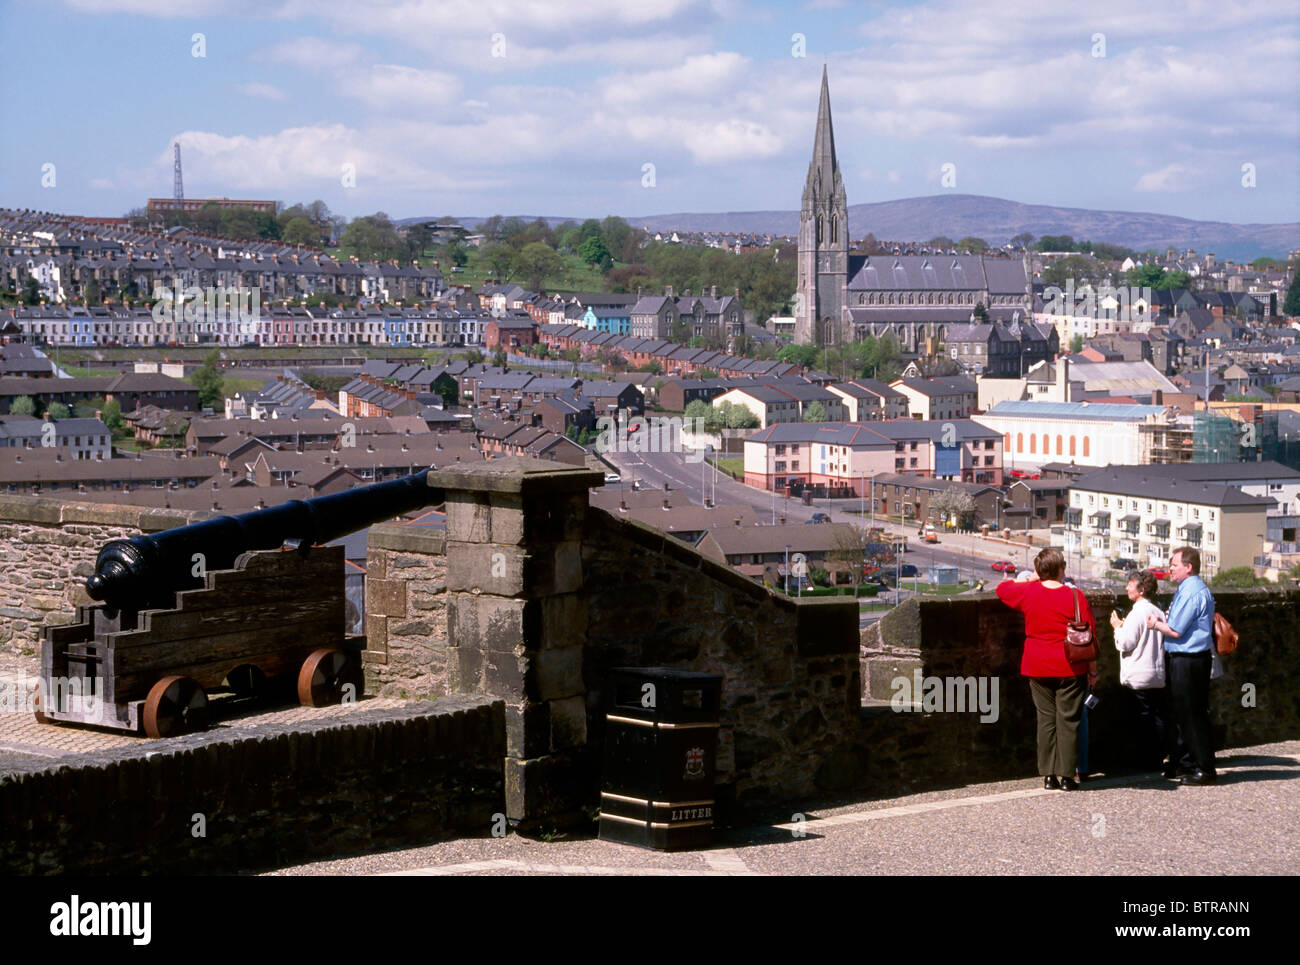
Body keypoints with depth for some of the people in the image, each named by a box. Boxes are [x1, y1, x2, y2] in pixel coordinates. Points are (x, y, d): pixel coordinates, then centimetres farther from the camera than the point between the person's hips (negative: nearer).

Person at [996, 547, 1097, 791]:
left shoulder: (1028, 592, -1)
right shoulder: (1075, 596, -7)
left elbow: (1002, 588, 20)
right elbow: (1090, 636, -5)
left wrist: (1030, 579, 25)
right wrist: (1092, 670, 4)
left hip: (1037, 668, 2)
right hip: (1070, 670, -2)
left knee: (1046, 719, 8)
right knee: (1068, 720, 3)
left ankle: (1048, 775, 8)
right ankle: (1066, 775, 4)